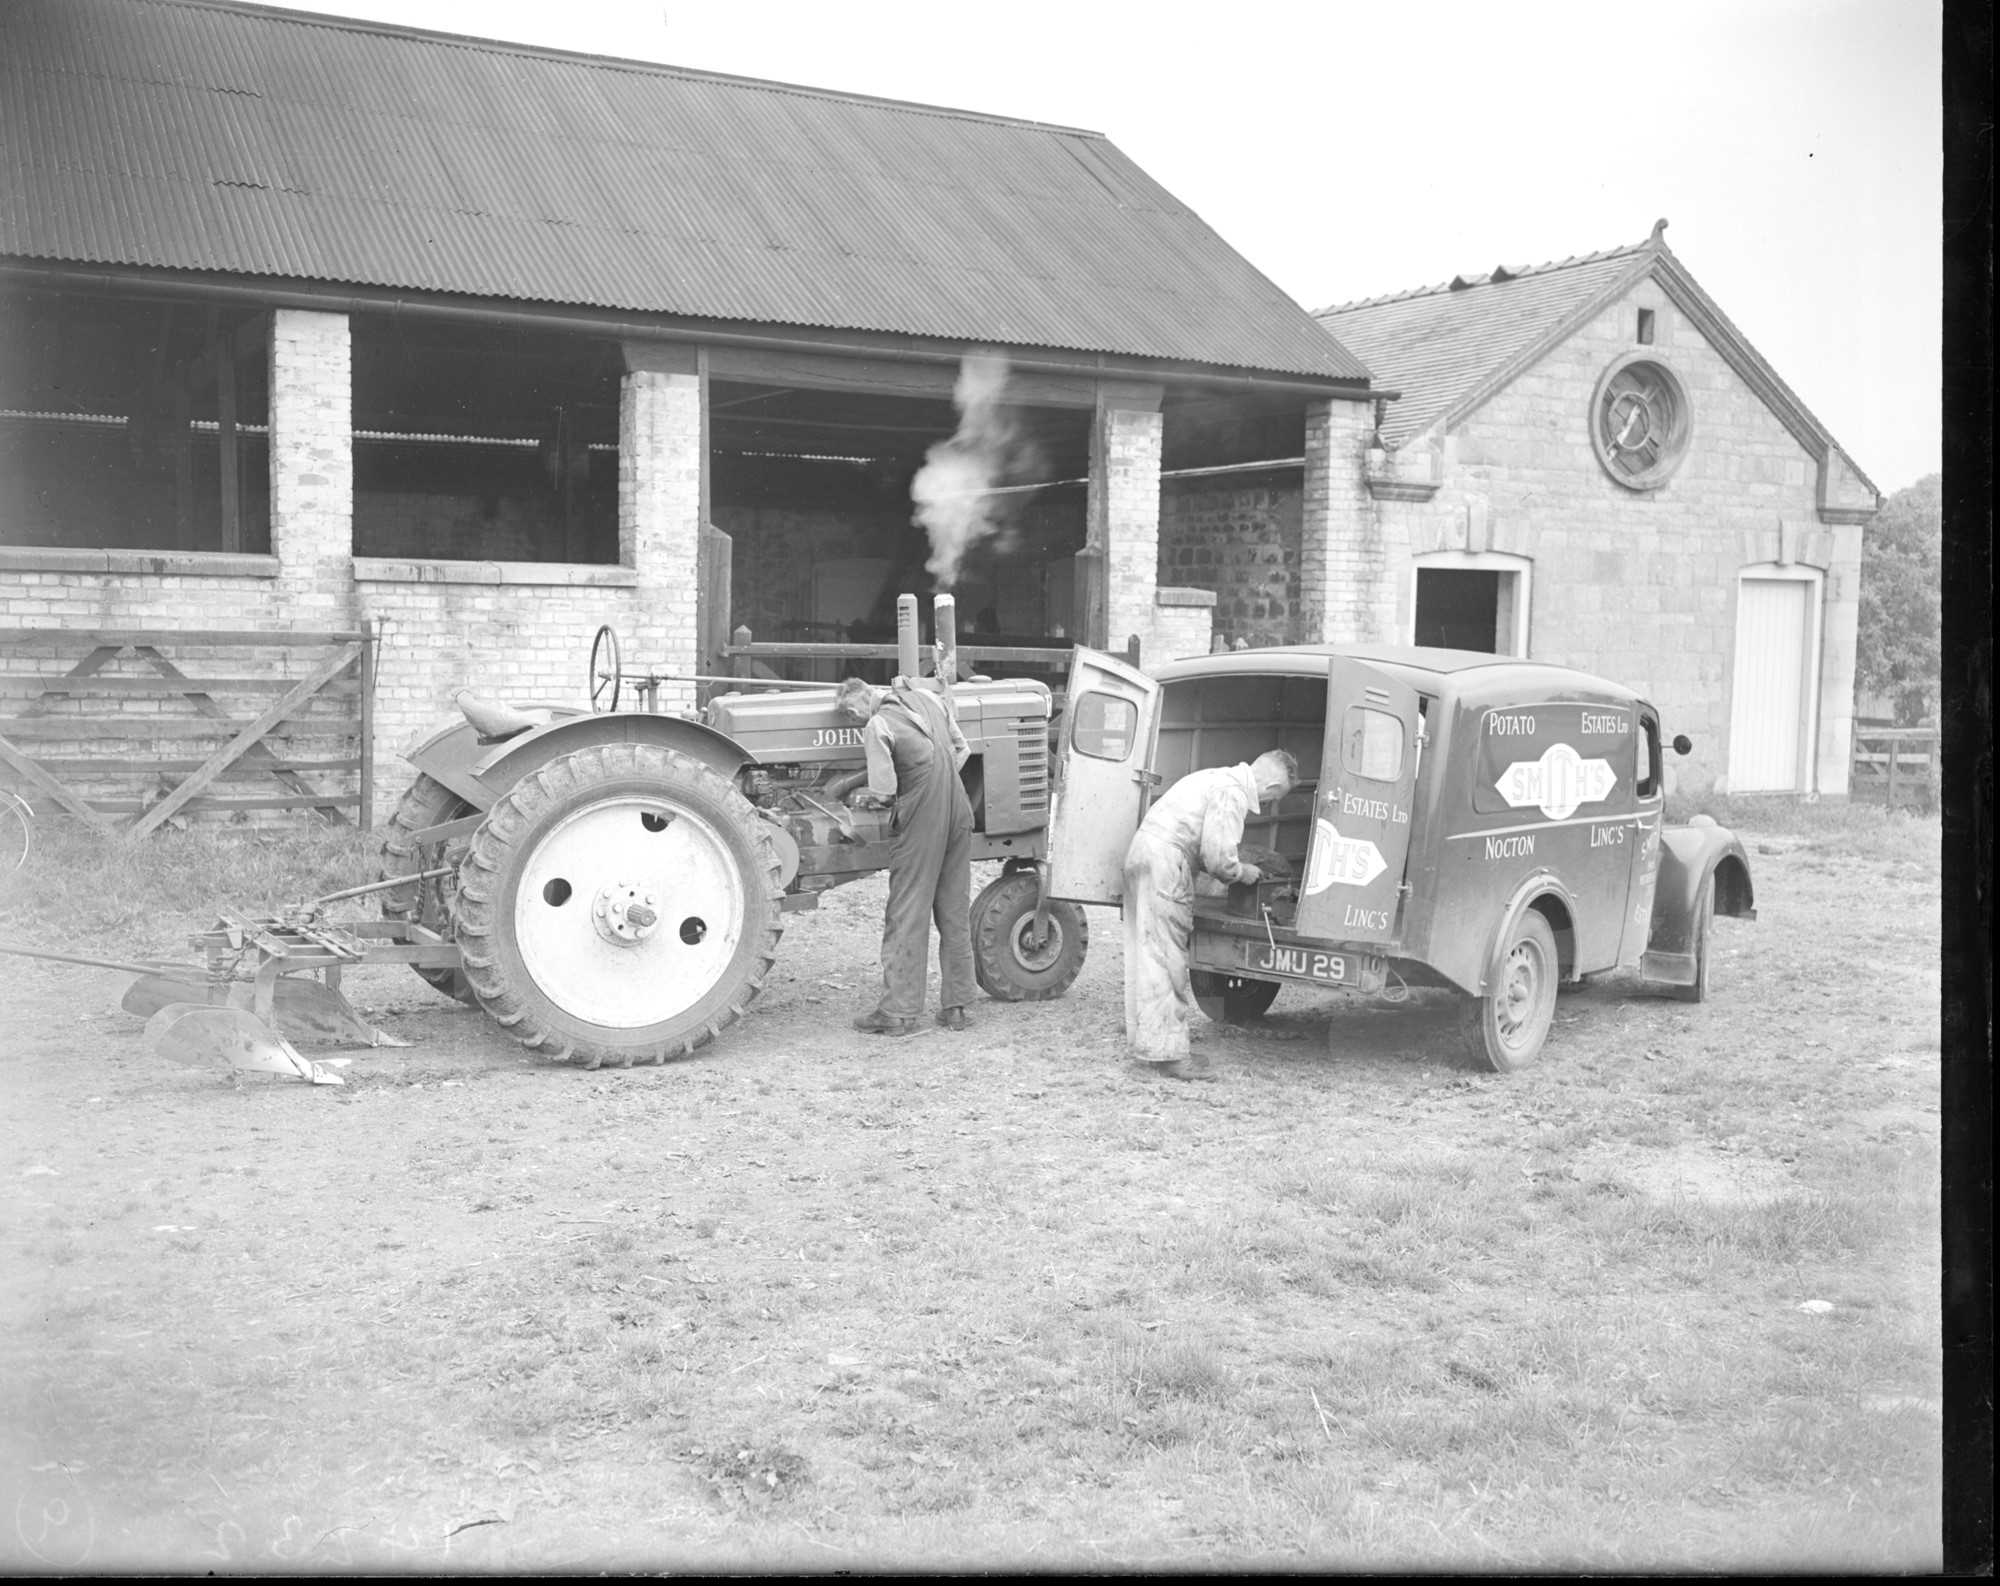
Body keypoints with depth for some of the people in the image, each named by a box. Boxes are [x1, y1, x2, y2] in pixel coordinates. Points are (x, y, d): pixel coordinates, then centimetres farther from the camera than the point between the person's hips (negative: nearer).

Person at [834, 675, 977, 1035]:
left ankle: (898, 1012, 3)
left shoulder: (877, 726, -13)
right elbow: (962, 749, 16)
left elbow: (884, 794, -15)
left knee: (907, 917, 2)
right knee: (955, 914, 12)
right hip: (958, 815, 6)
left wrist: (863, 796, 5)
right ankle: (955, 1007, 17)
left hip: (921, 823, -6)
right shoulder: (927, 699, 7)